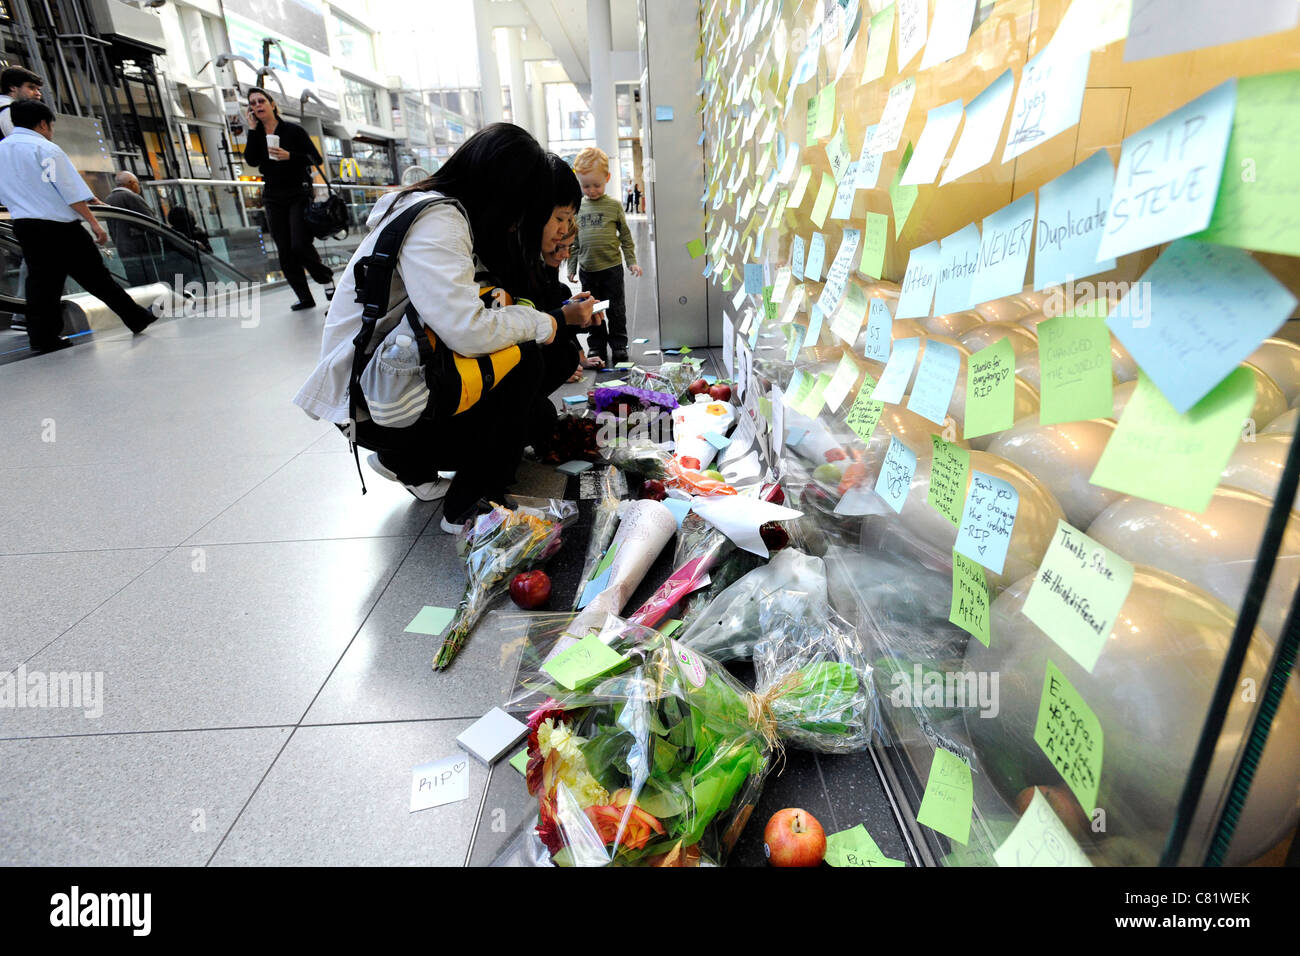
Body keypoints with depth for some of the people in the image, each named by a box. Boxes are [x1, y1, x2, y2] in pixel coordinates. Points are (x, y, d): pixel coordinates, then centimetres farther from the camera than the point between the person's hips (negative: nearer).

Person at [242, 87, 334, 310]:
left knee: (300, 245, -17)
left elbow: (316, 158, -5)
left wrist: (289, 156, -18)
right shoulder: (256, 134, 10)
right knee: (285, 251, 0)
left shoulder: (293, 130, 0)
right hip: (273, 197, 5)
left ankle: (326, 277, 7)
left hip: (298, 194, -4)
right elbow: (251, 160, -6)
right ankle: (305, 297, 3)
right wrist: (253, 128, -7)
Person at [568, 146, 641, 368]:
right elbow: (573, 240, 11)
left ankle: (619, 346, 17)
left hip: (612, 267, -2)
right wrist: (572, 267, 9)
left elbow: (625, 235, 5)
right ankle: (596, 348, 21)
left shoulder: (613, 205, -1)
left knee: (616, 310, 5)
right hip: (588, 270, 3)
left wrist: (631, 261, 0)